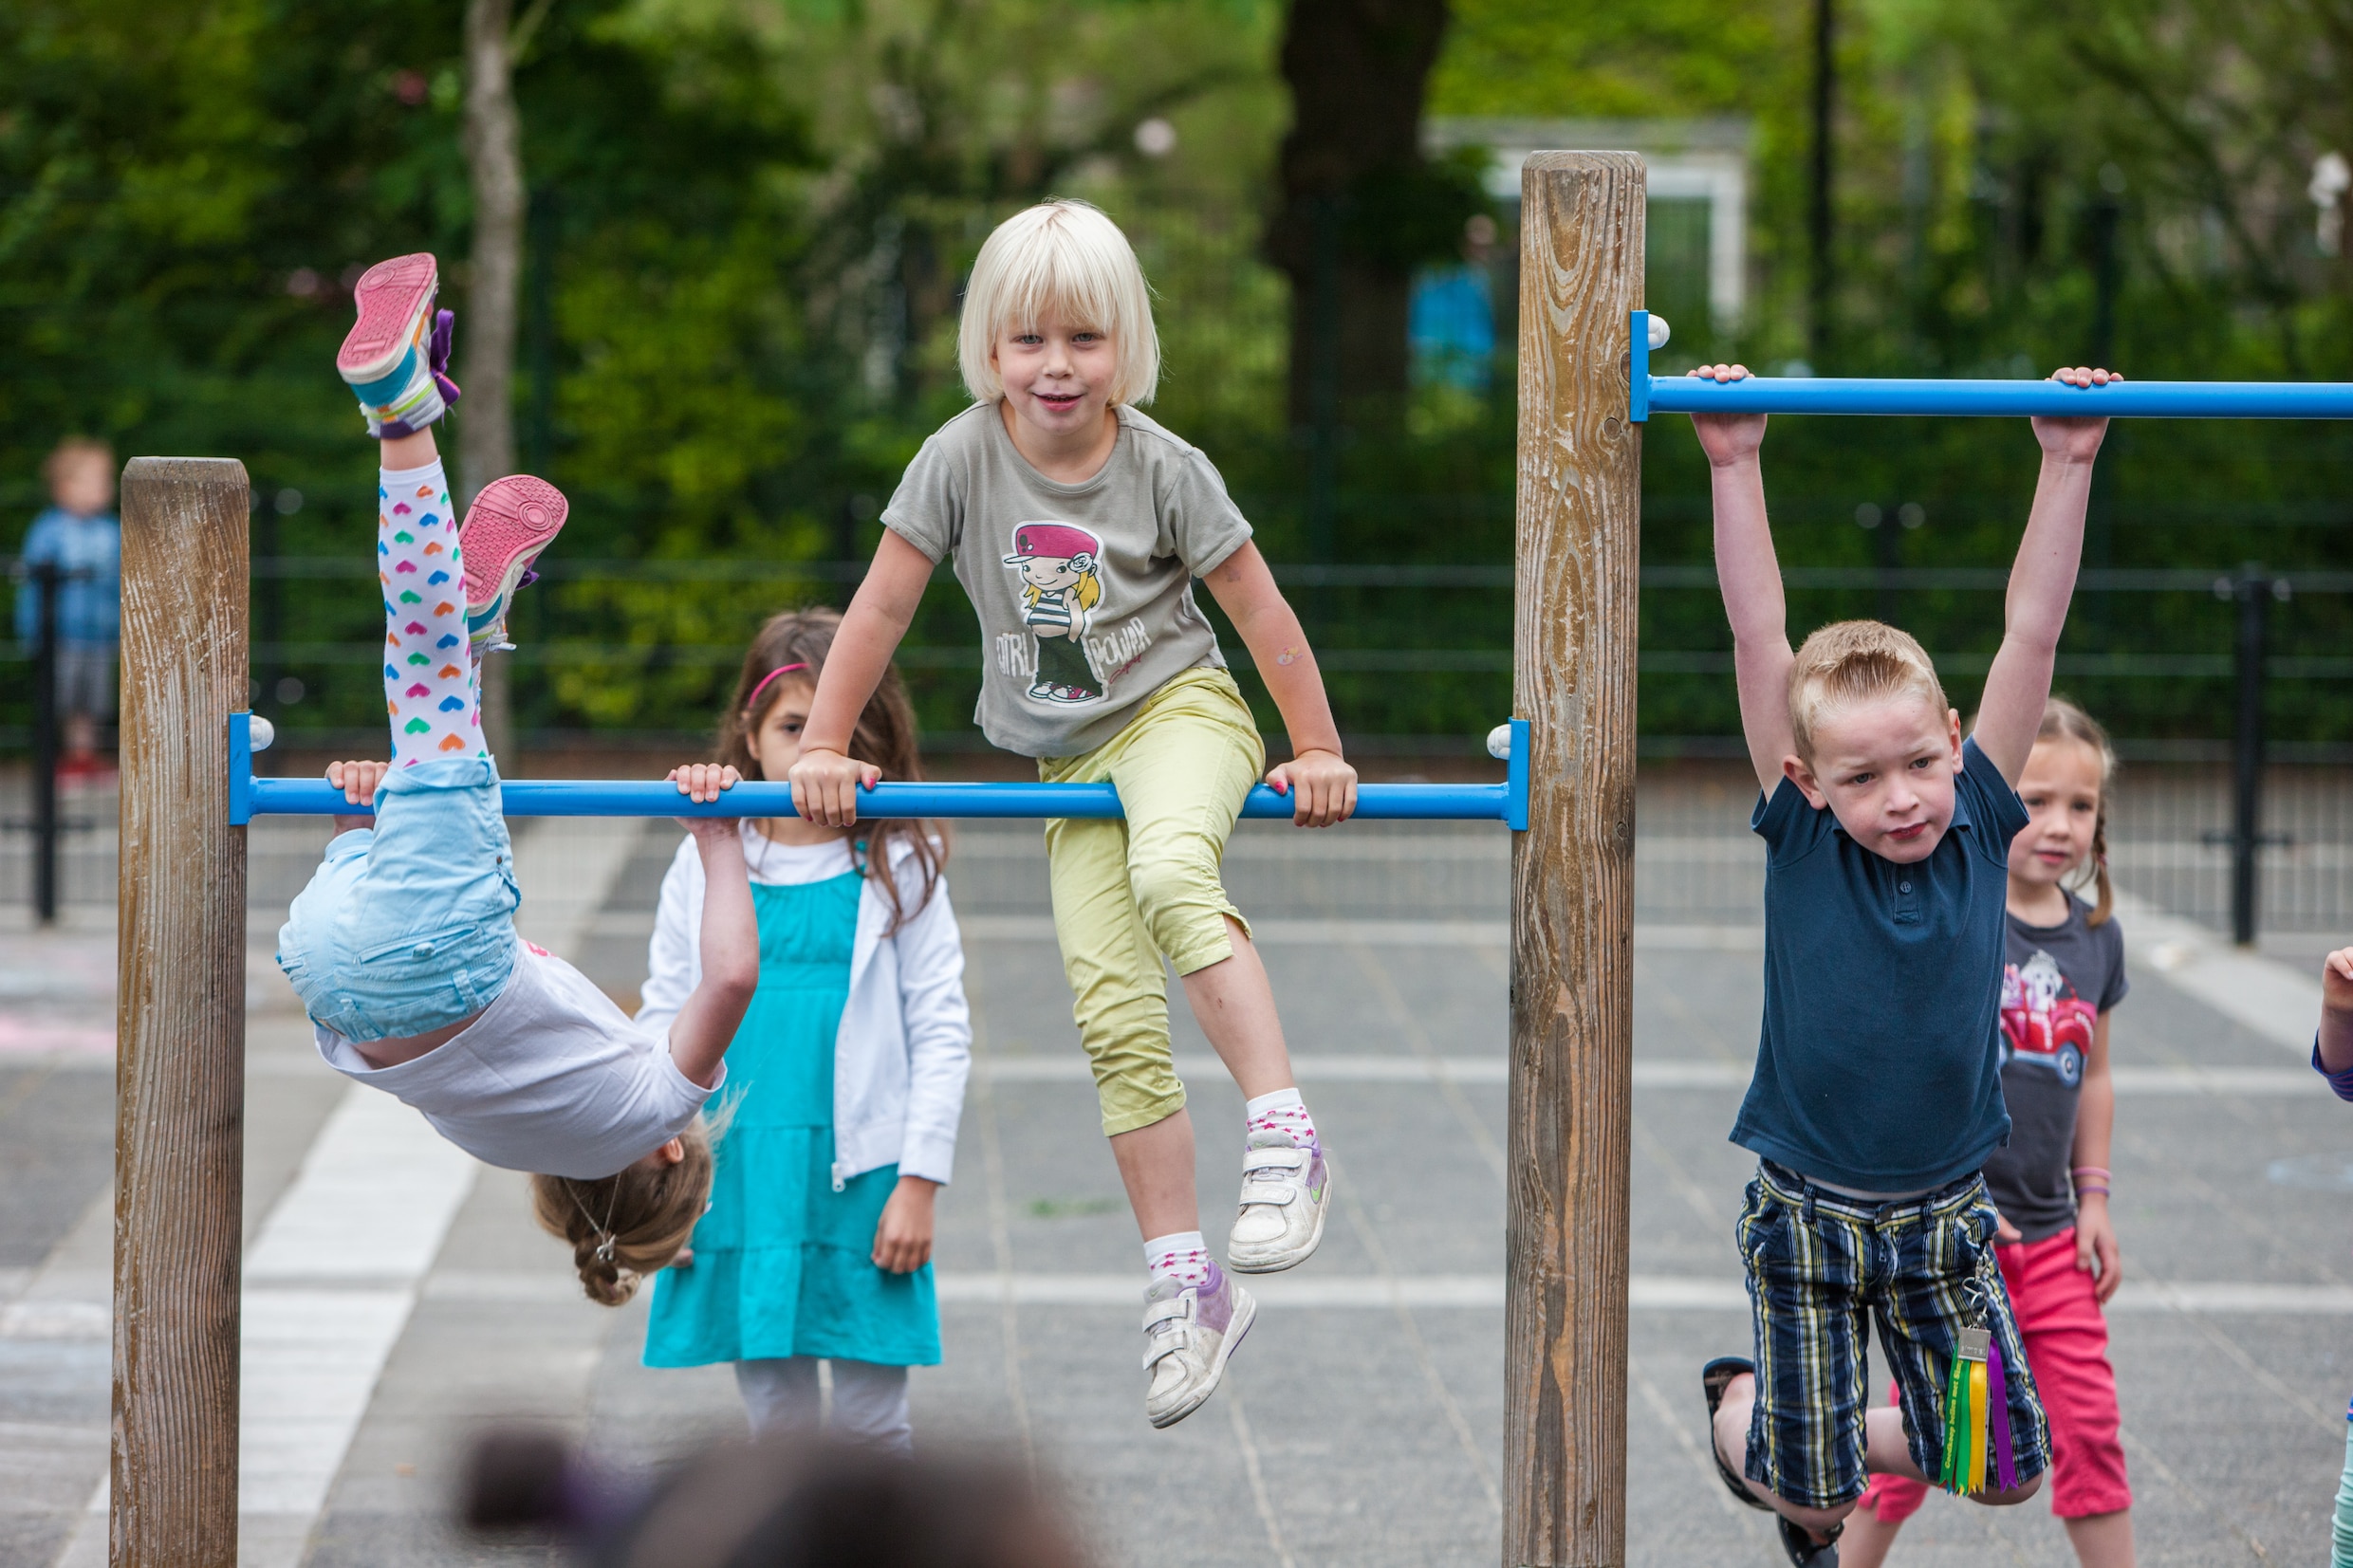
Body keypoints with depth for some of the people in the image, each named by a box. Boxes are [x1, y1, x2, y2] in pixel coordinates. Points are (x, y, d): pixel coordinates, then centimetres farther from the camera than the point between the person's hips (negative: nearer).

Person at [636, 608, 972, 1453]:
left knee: (871, 1419, 1)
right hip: (739, 1183, 2)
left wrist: (918, 1182, -6)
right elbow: (664, 1015, 10)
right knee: (776, 1416, 6)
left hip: (861, 1184, -2)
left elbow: (942, 1030, 0)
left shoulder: (898, 868, 1)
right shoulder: (706, 863, 6)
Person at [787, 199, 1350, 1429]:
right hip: (1067, 762, 3)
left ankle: (1281, 1135, -35)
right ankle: (1182, 1283, -2)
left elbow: (1260, 610, -1)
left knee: (1171, 874, -37)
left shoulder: (1164, 470, -11)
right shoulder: (963, 458, -8)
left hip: (1178, 708, -3)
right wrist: (823, 746, 1)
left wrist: (1316, 749, 1)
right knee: (1114, 1015, -7)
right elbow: (883, 604, 0)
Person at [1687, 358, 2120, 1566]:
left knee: (2002, 1468, 5)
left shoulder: (1976, 826, -6)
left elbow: (2031, 633, -7)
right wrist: (1734, 465, -20)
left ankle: (1833, 1449, 33)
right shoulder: (1802, 842, -12)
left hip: (1945, 1215, 3)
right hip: (1807, 1213, -3)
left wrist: (2068, 463, -10)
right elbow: (1760, 637, -16)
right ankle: (1743, 1408, 37)